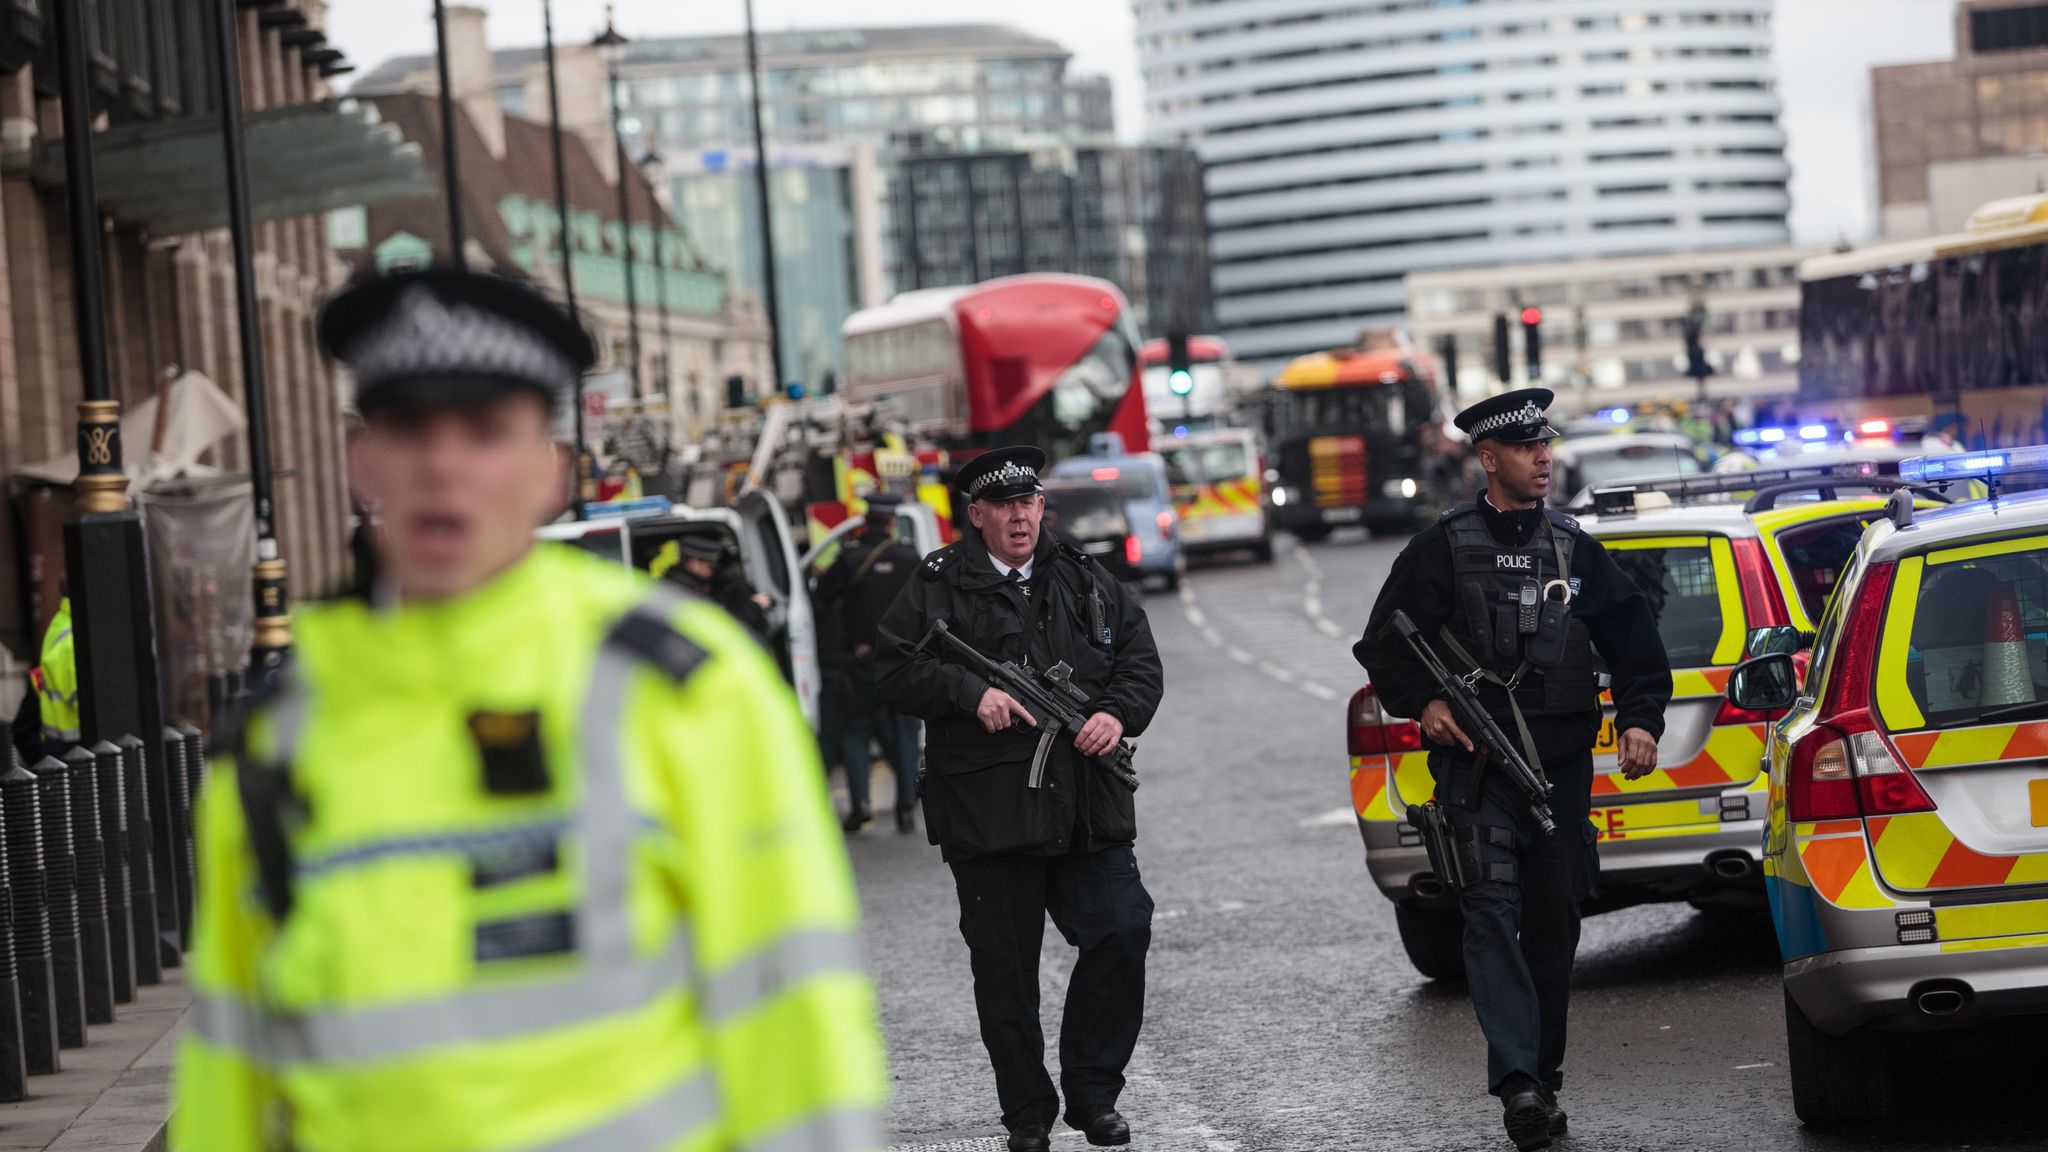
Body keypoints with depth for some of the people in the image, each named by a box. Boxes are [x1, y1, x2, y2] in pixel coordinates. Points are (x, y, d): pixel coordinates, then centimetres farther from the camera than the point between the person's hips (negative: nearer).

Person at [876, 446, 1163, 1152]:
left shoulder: (1087, 582, 13)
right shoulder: (938, 587, 2)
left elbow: (1141, 660, 14)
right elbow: (896, 670, -3)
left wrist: (1117, 713, -5)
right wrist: (971, 693, -16)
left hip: (1088, 807, 3)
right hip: (989, 813, -2)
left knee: (1122, 932, -7)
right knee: (1005, 971, 3)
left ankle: (1093, 1093, 9)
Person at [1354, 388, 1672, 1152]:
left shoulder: (1573, 548, 13)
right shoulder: (1446, 546, 2)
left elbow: (1633, 638, 18)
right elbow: (1384, 644, 5)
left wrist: (1640, 719, 5)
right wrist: (1423, 703, -10)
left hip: (1562, 765, 4)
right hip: (1479, 762, -4)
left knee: (1554, 918, 7)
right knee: (1493, 909, -15)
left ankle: (1543, 1076, 18)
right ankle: (1518, 1082, -23)